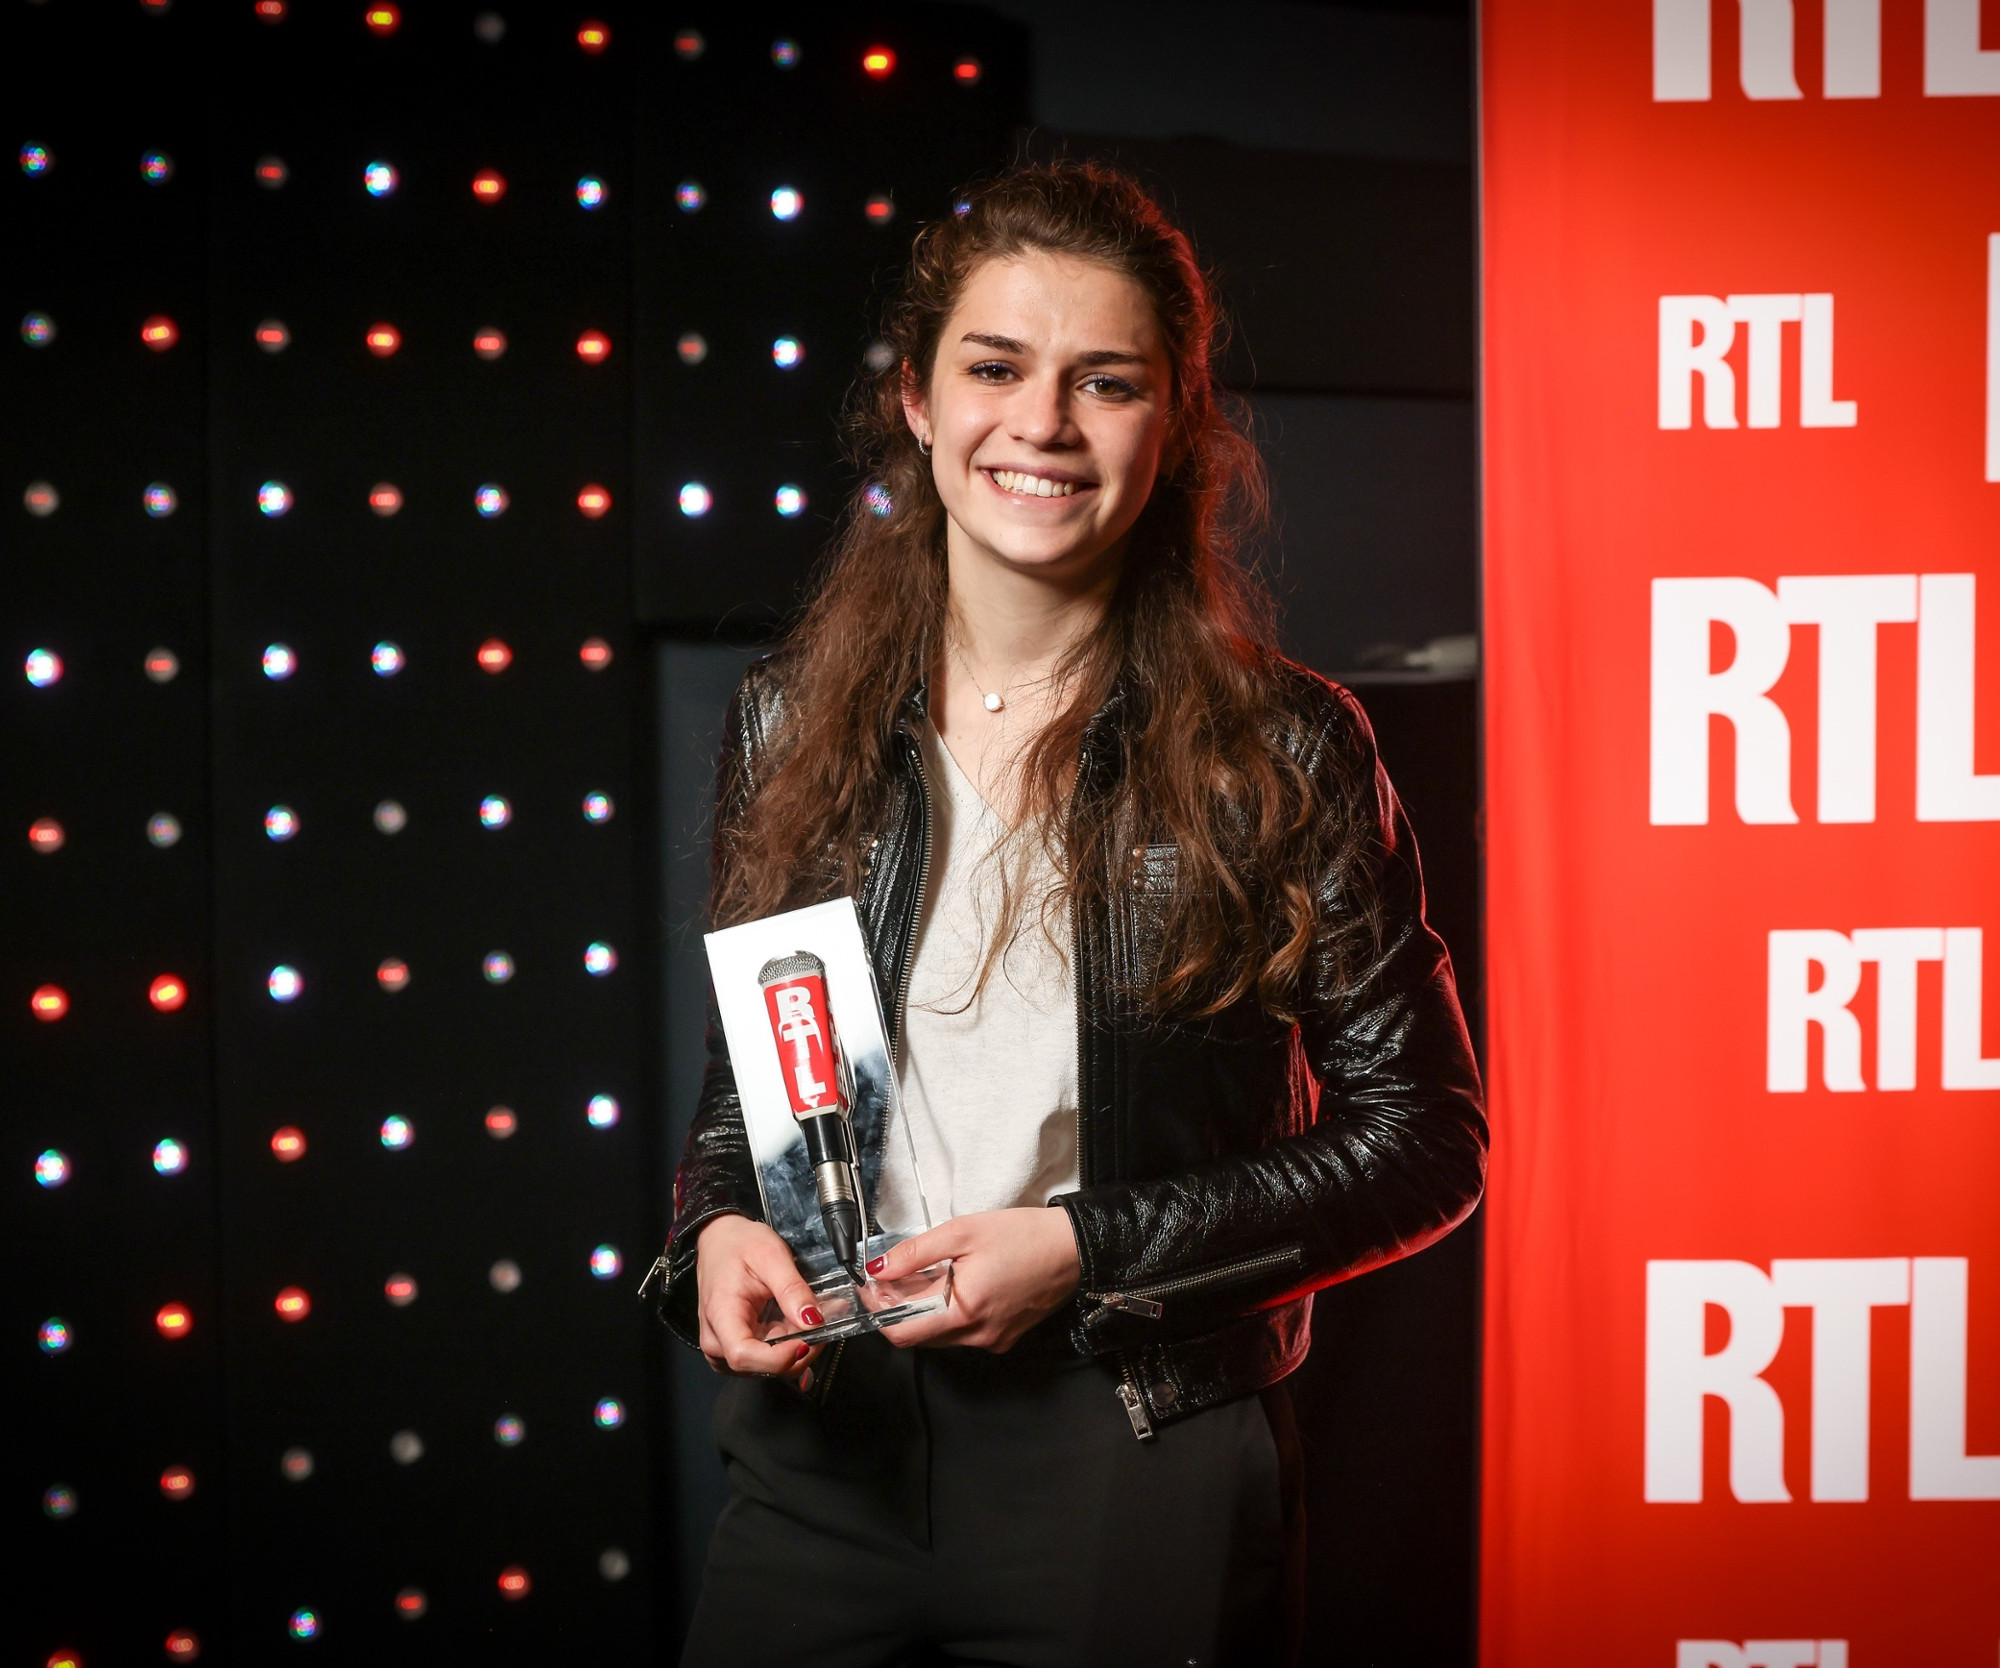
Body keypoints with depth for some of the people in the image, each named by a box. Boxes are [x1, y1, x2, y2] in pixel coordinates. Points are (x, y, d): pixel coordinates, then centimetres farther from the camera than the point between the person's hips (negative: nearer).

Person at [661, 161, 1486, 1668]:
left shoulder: (1282, 750, -9)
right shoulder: (790, 724, 1)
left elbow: (1425, 1140, -5)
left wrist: (1089, 1249, -13)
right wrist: (717, 1233, -8)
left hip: (1136, 1483, -3)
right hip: (824, 1458, 3)